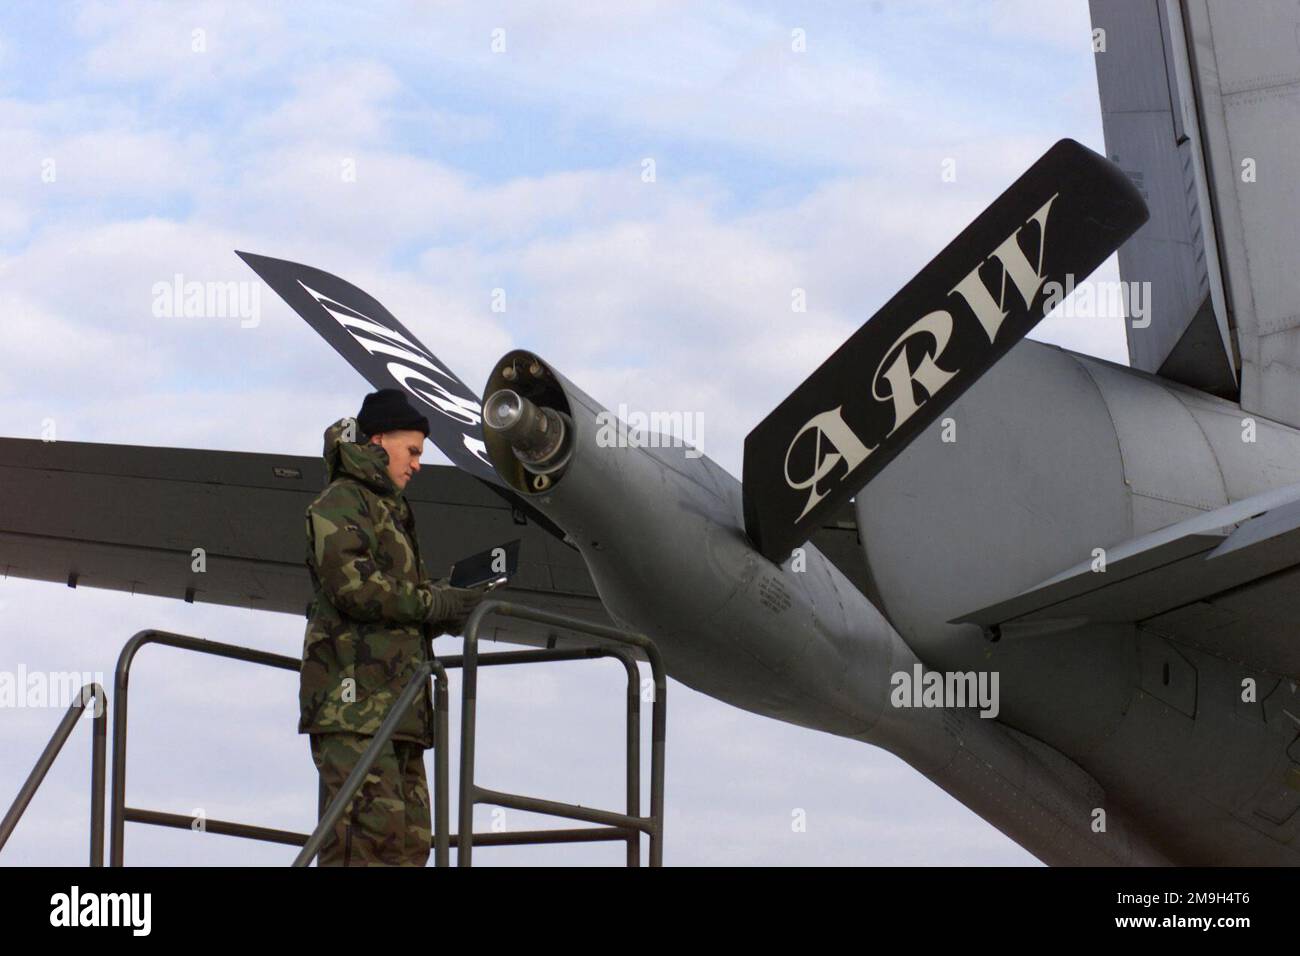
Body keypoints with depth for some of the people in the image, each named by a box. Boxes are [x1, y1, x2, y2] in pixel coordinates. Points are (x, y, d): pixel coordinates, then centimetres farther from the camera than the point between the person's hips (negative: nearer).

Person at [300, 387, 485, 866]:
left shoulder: (390, 511, 30)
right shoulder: (340, 502, -2)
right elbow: (351, 585, -16)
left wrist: (447, 612, 7)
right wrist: (434, 603, -10)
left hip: (396, 702, 10)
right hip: (356, 700, -10)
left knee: (409, 839, 6)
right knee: (368, 830, -18)